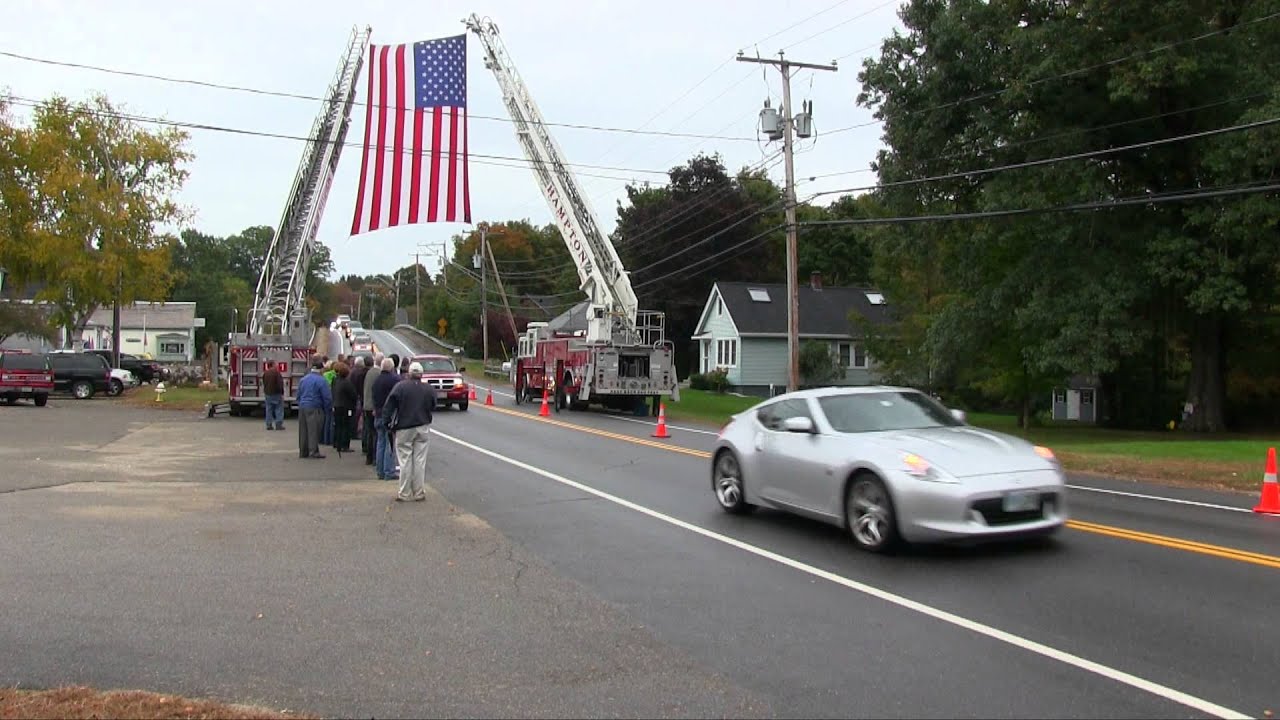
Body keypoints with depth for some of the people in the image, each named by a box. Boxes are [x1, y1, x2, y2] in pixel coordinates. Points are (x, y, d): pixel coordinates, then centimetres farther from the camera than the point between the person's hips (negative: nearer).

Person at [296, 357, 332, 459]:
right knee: (313, 430, -2)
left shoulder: (303, 379, 11)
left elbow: (298, 395, 18)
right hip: (314, 409, -7)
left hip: (302, 408, 7)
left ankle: (303, 451, 18)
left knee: (303, 430, 12)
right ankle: (313, 451, -3)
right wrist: (328, 409, 0)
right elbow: (327, 397, -12)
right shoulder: (320, 380, -11)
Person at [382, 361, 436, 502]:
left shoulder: (400, 387, -7)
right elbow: (433, 407, 11)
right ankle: (419, 493, 8)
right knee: (420, 461, 6)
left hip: (404, 429, -2)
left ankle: (404, 494, 5)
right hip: (423, 429, 2)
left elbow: (388, 408, -8)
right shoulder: (429, 389, 0)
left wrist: (389, 423, 0)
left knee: (405, 461, 3)